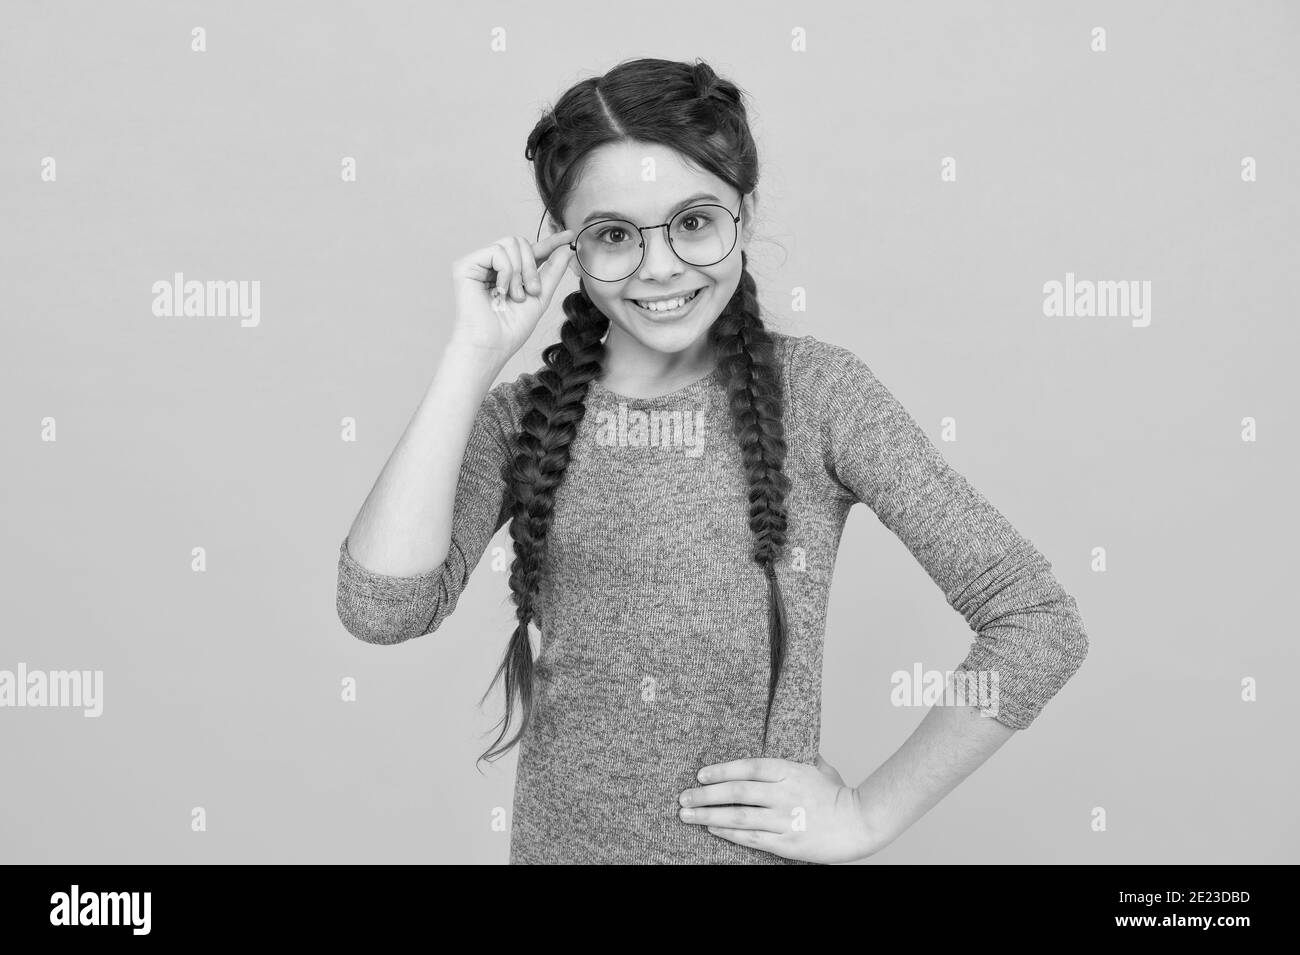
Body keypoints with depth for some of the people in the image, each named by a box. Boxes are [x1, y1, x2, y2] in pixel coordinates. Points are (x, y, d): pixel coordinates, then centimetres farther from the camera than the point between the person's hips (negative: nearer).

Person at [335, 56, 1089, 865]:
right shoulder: (519, 419, -5)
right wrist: (475, 354, -19)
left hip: (767, 846, -1)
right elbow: (383, 610, -20)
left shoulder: (815, 391, -11)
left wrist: (870, 813, -11)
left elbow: (1041, 625, -11)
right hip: (561, 841, 2)